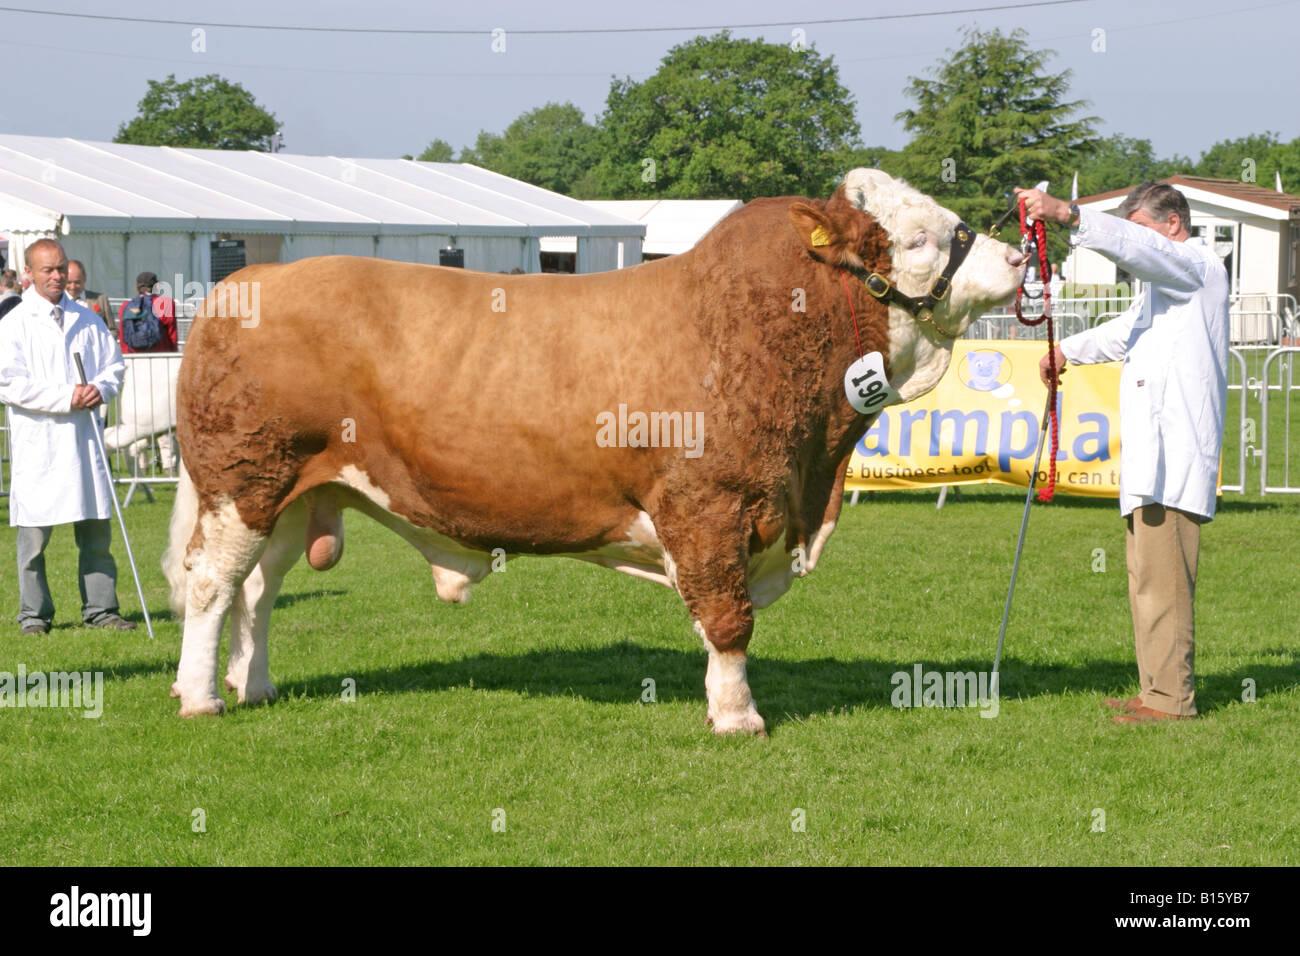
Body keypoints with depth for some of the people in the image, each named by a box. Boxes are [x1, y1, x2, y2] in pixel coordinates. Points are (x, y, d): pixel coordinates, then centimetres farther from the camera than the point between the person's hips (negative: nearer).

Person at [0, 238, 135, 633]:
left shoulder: (87, 320, 12)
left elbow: (115, 364, 18)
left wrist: (100, 388, -5)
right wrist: (66, 397, -15)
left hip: (84, 437, 4)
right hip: (39, 441, -4)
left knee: (96, 530, 6)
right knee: (34, 536, 0)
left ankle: (100, 609, 13)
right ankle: (33, 613, 9)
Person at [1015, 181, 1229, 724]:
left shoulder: (1196, 267, -4)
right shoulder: (1165, 281, 28)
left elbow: (1135, 247, -22)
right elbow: (1126, 331, 41)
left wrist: (1068, 215, -33)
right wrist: (1069, 351, 29)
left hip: (1175, 453, -11)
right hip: (1151, 455, 11)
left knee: (1160, 578, -13)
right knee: (1147, 574, 11)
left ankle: (1171, 698, -12)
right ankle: (1159, 693, 15)